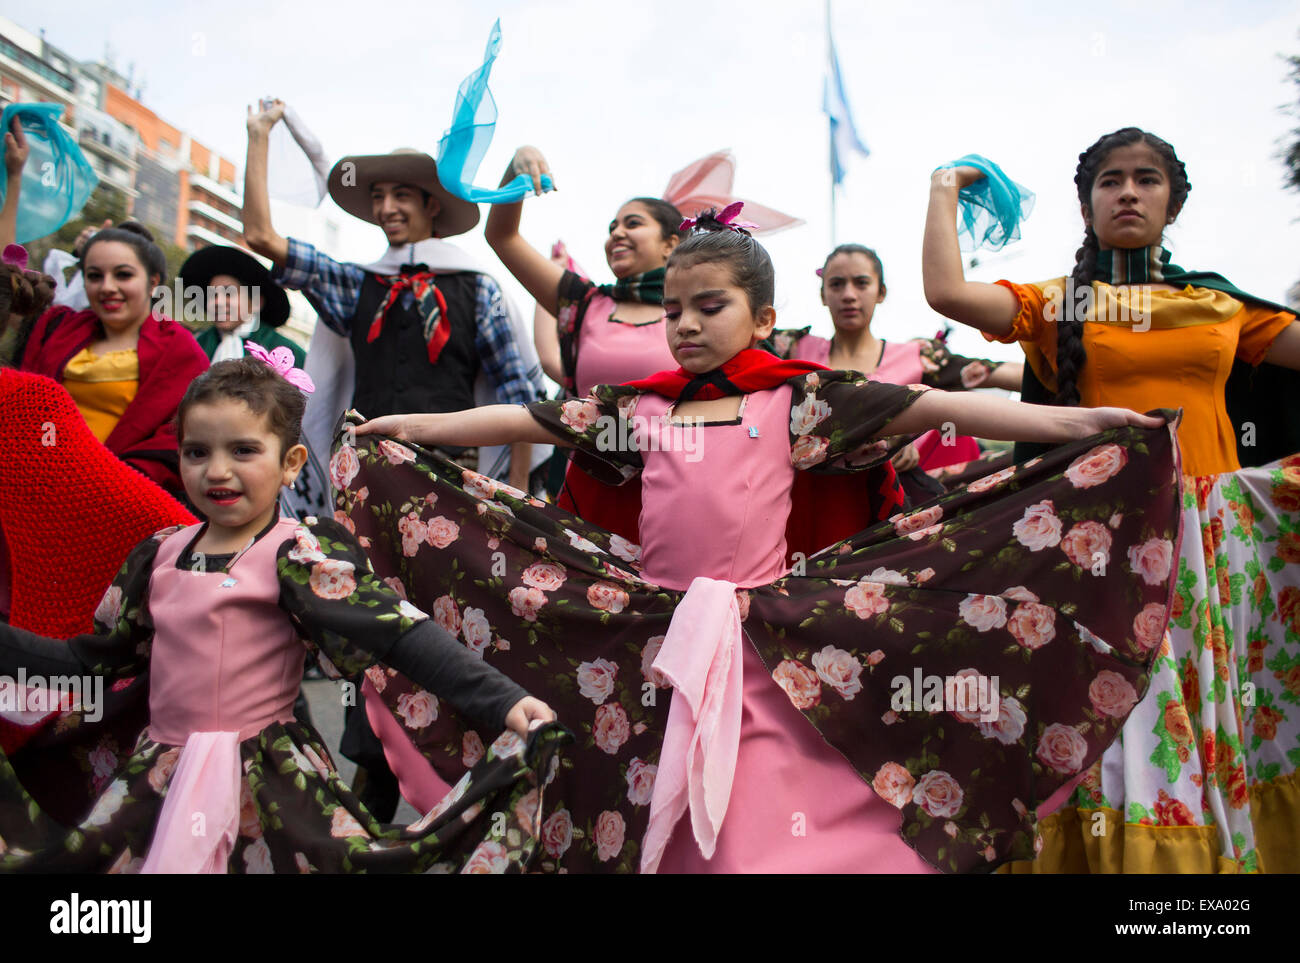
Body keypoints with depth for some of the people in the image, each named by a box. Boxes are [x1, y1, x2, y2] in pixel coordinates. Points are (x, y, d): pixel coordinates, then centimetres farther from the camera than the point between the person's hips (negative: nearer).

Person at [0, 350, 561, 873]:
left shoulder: (296, 556, -10)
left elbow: (396, 630, -22)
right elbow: (93, 660, 17)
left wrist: (502, 700, -33)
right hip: (159, 781, 6)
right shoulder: (160, 555, 8)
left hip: (270, 787, -5)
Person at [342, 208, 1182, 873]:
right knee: (659, 826, 9)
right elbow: (519, 420, 16)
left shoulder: (798, 399, 4)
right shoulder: (640, 408, 12)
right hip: (651, 637, 3)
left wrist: (1071, 423, -9)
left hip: (767, 641, -3)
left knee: (771, 818, -6)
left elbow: (929, 407, -2)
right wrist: (403, 428, 19)